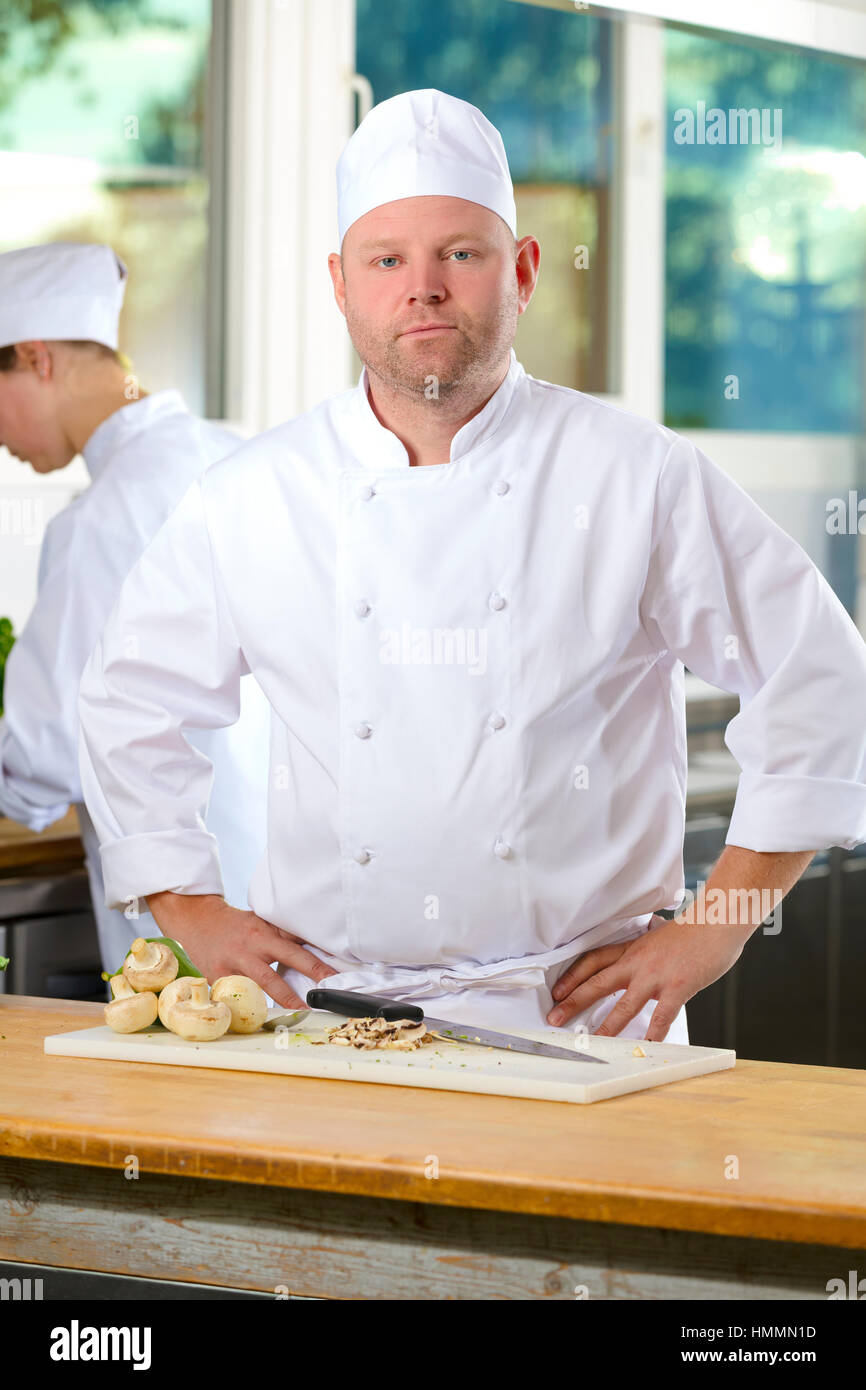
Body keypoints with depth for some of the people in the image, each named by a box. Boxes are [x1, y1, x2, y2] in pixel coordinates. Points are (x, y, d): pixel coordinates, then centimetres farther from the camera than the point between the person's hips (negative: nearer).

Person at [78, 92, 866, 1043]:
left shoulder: (640, 480, 0)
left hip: (571, 1012, -1)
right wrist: (195, 916, 11)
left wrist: (717, 927, 1)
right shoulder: (249, 499, 5)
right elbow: (130, 706, 19)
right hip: (327, 1011, 2)